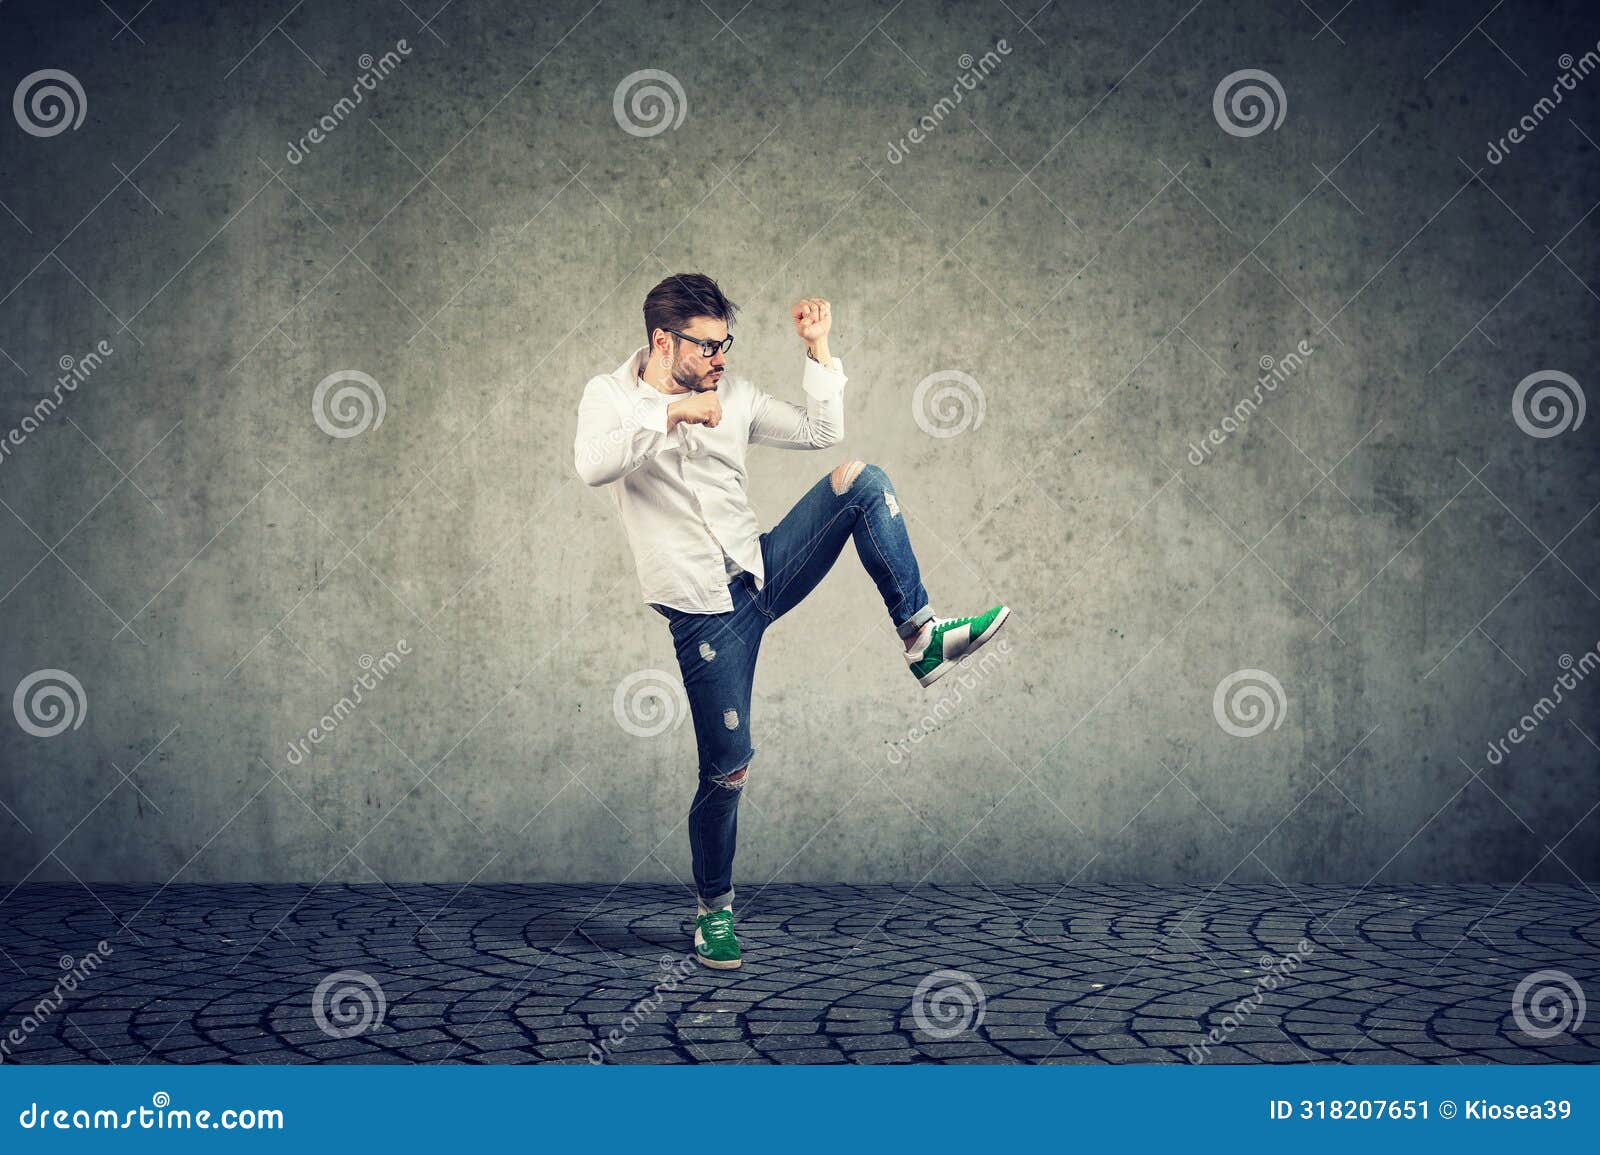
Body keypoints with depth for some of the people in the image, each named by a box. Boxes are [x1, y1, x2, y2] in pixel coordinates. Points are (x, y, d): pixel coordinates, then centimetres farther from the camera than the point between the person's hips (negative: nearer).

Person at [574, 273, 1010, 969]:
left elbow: (821, 433, 9)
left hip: (764, 570, 4)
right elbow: (592, 465, -26)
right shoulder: (609, 397, -4)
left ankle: (920, 636, -17)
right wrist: (674, 415, -30)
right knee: (727, 769, -5)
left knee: (861, 480, -16)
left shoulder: (732, 394, 8)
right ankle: (714, 910, 18)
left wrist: (818, 349, 2)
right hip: (703, 610, -4)